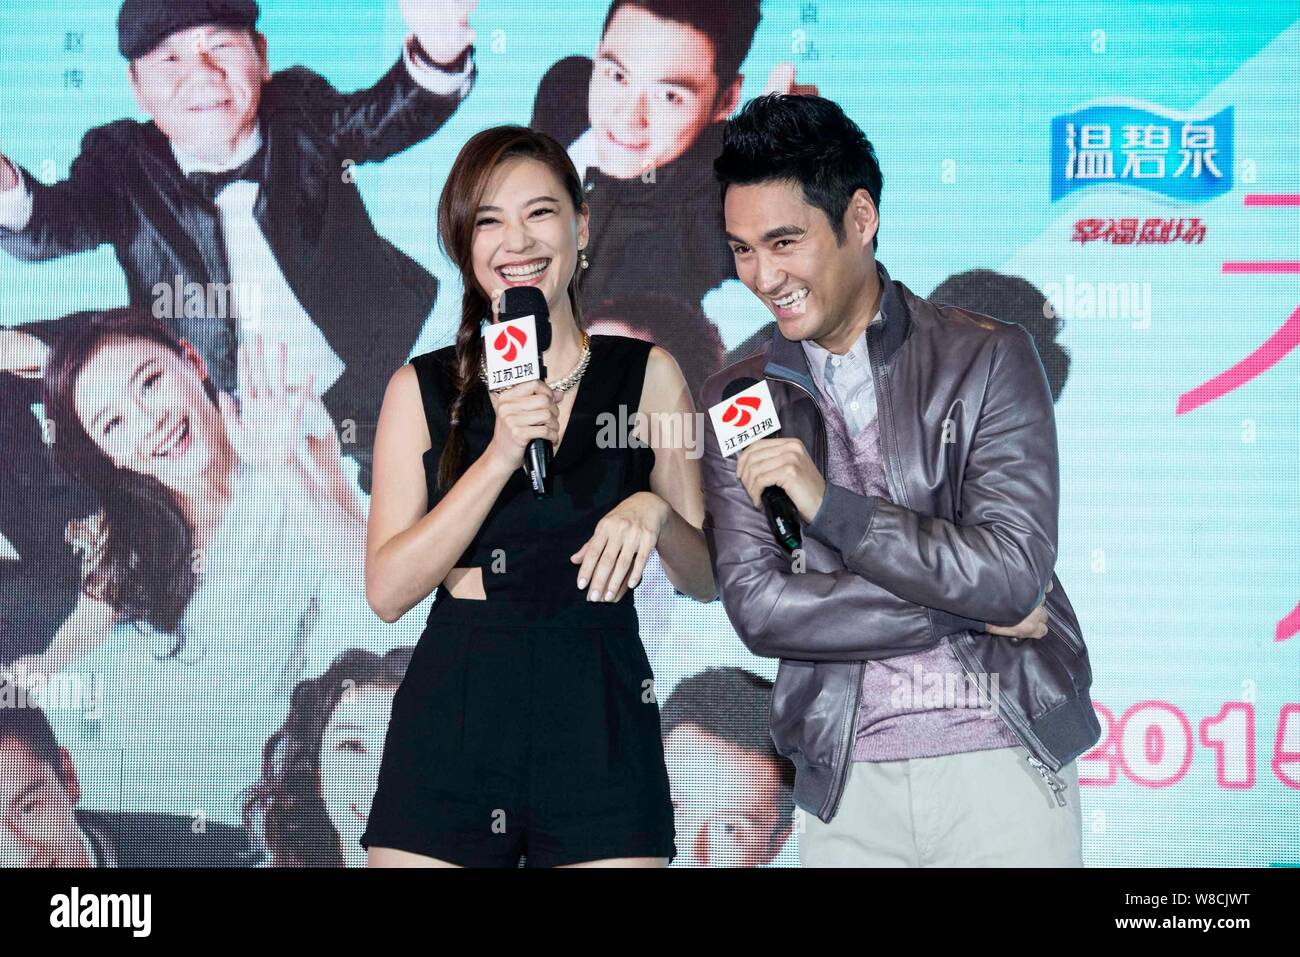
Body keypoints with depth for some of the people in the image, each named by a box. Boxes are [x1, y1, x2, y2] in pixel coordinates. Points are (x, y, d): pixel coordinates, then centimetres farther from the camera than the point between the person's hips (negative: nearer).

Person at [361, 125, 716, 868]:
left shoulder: (647, 374, 4)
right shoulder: (422, 388, 4)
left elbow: (707, 578, 6)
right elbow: (389, 590, -5)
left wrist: (654, 511, -15)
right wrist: (500, 456, -14)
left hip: (601, 724, 0)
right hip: (452, 722, 0)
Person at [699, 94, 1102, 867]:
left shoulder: (986, 358, -3)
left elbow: (1013, 574, -13)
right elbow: (757, 605, -6)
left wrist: (828, 504, -18)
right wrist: (966, 611, -11)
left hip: (1002, 765, -2)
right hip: (846, 782, 2)